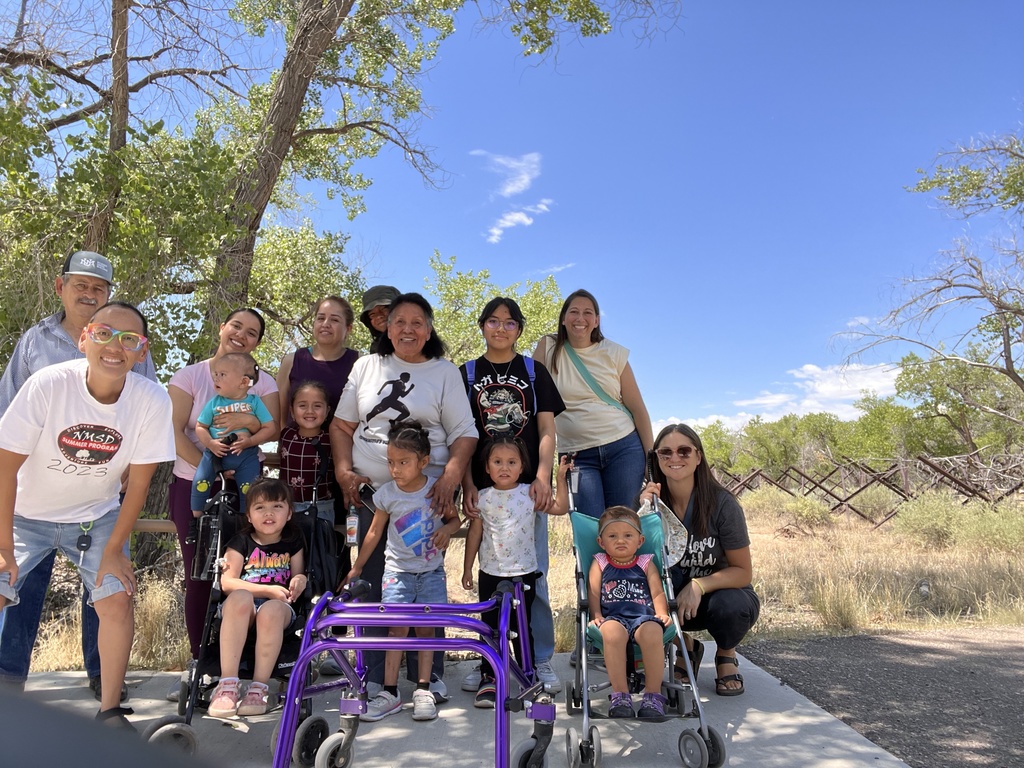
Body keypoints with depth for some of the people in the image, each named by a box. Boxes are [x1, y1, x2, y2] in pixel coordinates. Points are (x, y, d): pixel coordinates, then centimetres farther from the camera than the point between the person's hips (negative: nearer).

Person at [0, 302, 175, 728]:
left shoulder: (153, 400, -23)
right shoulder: (48, 385, -26)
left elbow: (138, 482, -14)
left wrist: (113, 550, -11)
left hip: (95, 516, 0)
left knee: (117, 601, -11)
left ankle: (110, 712, 7)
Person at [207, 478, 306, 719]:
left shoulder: (293, 542, 17)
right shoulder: (241, 542, 10)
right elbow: (227, 582, 0)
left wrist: (299, 580, -8)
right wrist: (268, 590, -10)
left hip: (279, 607, 1)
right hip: (242, 609, 0)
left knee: (272, 609, -37)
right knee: (240, 598, -37)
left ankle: (258, 688, -27)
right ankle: (227, 684, -34)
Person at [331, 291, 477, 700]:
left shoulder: (445, 372, 6)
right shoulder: (366, 366, 14)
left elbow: (465, 434, 1)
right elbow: (341, 425, 15)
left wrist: (450, 478, -13)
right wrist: (344, 471, 2)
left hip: (426, 494, -2)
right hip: (370, 491, 3)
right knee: (373, 582, 7)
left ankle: (429, 675, 14)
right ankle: (373, 677, 20)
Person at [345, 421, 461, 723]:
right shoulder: (386, 494, -8)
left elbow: (454, 518, 6)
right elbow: (374, 532, 4)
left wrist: (446, 529, -17)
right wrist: (356, 567, 9)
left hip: (431, 571, 0)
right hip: (398, 570, 0)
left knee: (426, 628, 3)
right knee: (397, 628, -6)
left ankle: (423, 689, 14)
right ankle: (390, 692, 3)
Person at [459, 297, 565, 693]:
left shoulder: (534, 371, 10)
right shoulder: (466, 374, 10)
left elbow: (547, 430, 4)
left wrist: (543, 477, -11)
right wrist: (467, 485, -6)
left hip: (528, 485, 0)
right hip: (484, 487, 0)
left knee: (533, 574, 2)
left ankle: (541, 660, 13)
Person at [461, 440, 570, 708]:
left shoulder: (530, 493, -3)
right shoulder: (482, 498, -2)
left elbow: (561, 508, -7)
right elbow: (475, 533, 4)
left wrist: (561, 477, -12)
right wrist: (467, 568, 6)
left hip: (524, 573, 0)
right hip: (491, 573, 1)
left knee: (523, 626, 10)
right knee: (490, 627, 8)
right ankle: (488, 678, 19)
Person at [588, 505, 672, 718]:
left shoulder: (646, 563, 22)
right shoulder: (599, 563, 20)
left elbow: (657, 593, 13)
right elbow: (593, 593, 10)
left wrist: (662, 613, -5)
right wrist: (596, 616, -6)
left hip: (644, 616, 1)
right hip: (613, 617, -1)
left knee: (652, 632, -37)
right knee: (612, 632, -39)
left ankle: (653, 695, -21)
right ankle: (619, 694, -26)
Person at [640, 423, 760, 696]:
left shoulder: (722, 504, -20)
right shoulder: (653, 499, -10)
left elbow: (743, 572, -14)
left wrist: (699, 586, -30)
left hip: (724, 592, -2)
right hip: (674, 596, 2)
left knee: (729, 606, -36)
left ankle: (726, 655, 3)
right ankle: (685, 647, 6)